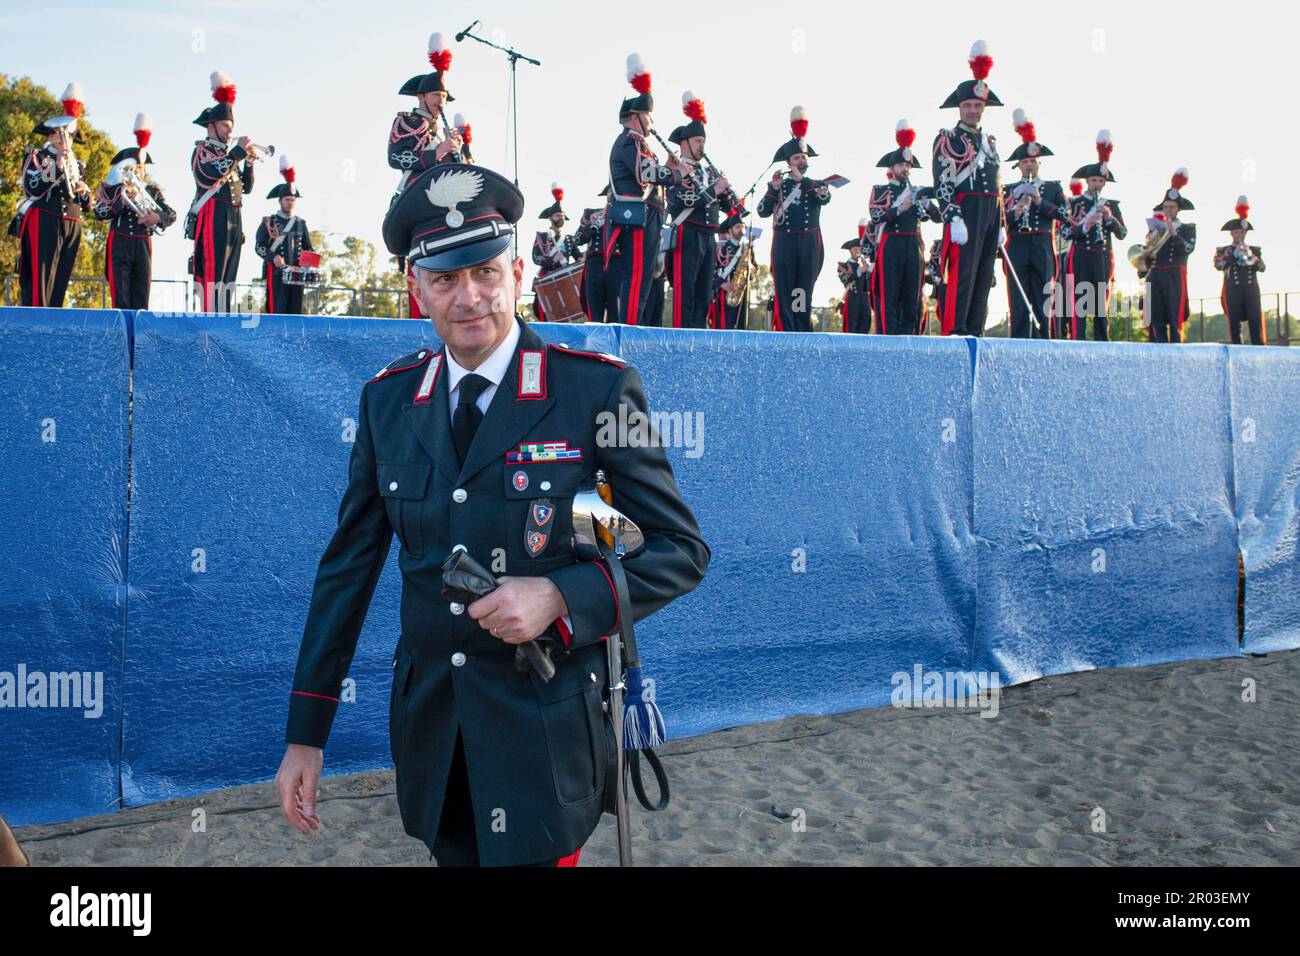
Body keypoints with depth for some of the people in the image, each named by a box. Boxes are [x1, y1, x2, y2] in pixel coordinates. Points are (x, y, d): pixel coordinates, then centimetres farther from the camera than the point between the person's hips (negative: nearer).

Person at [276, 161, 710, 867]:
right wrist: (306, 732, 5)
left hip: (545, 727, -4)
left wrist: (561, 596, -22)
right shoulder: (387, 399, 2)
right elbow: (349, 565, 6)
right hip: (428, 722, 4)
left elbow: (682, 549, -6)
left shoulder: (597, 390, -10)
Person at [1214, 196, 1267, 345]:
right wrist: (1234, 252, -13)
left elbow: (1262, 268, 4)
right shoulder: (1223, 250, 9)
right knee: (1234, 323, -3)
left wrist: (1251, 256, -12)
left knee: (1256, 321, -7)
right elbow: (1218, 265, -9)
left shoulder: (1255, 250, 16)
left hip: (1251, 289, 2)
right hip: (1233, 290, -2)